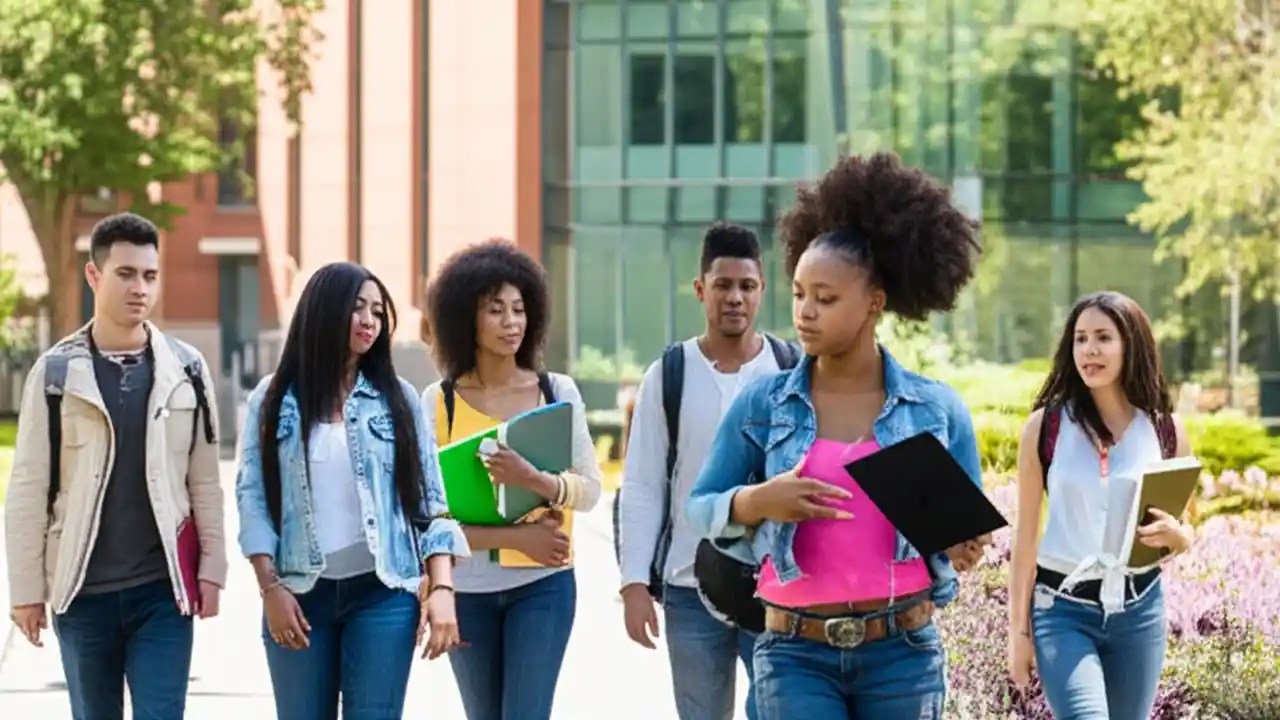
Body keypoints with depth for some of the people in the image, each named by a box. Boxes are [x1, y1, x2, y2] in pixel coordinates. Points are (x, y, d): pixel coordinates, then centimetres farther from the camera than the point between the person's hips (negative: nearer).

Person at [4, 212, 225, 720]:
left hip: (163, 588, 0)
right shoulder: (56, 372, -1)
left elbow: (205, 481, 7)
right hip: (82, 591, 0)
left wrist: (212, 567, 2)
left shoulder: (187, 369, 3)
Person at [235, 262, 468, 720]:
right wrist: (270, 588, -7)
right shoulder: (274, 399, 4)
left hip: (383, 594, 0)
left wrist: (442, 588, -6)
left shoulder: (398, 399, 6)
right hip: (299, 595, 0)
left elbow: (431, 502, 4)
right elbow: (252, 498, 2)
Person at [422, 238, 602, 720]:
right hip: (466, 589, 1)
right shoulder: (439, 401, -2)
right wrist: (517, 537, -17)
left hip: (542, 585, -1)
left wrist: (533, 480, -25)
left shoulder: (557, 391, 1)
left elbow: (591, 490, -4)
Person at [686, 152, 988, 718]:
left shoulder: (938, 409, 3)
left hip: (904, 653, 1)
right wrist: (757, 502, -15)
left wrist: (965, 547, -15)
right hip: (797, 654, -1)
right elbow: (700, 508, 6)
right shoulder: (761, 406, 3)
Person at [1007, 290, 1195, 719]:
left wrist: (1173, 534, -13)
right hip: (1062, 607, -3)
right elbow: (1025, 533, 0)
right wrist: (1018, 628, -2)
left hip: (1138, 609, 3)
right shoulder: (1046, 426, -3)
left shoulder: (1166, 430, 3)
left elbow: (1186, 535, 11)